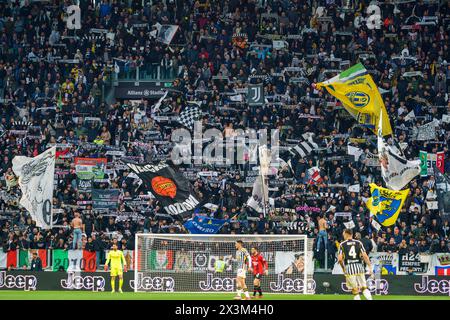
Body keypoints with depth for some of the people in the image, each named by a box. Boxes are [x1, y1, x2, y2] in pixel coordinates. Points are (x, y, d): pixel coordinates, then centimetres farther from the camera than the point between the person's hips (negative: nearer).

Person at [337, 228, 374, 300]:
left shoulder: (342, 244, 4)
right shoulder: (358, 243, 8)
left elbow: (340, 259, -3)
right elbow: (365, 256, -1)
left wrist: (343, 268, 13)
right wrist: (370, 268, 1)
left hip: (349, 268, -2)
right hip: (359, 266, 2)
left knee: (355, 289, 3)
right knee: (364, 287, 8)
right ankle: (370, 298, -11)